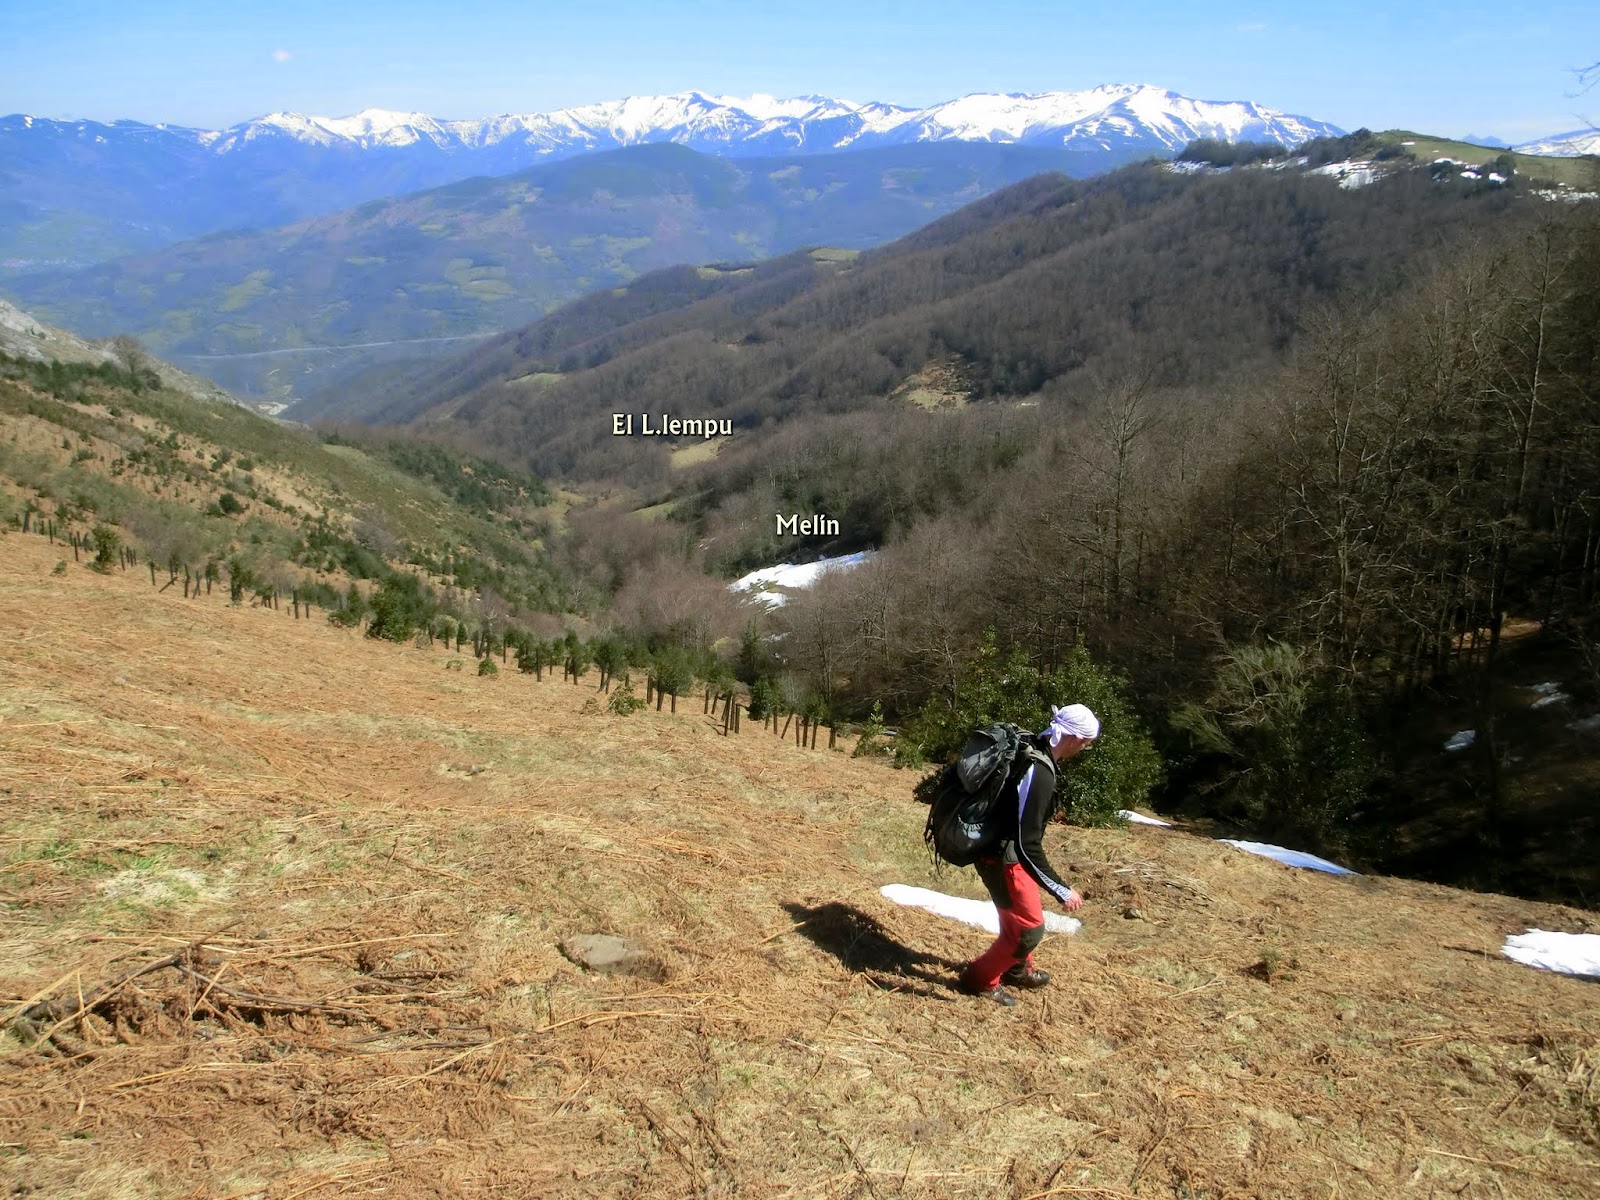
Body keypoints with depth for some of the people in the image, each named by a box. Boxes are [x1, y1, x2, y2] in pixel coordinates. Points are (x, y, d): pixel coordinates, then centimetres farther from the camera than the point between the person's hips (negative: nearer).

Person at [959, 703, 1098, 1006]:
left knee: (1022, 912, 27)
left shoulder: (1030, 751, -2)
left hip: (1004, 851, 10)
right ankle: (980, 979, 18)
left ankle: (1017, 969, 48)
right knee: (1029, 928, 3)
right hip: (1004, 859, -10)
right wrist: (1062, 891, -26)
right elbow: (1028, 846, -31)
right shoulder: (1039, 775, -32)